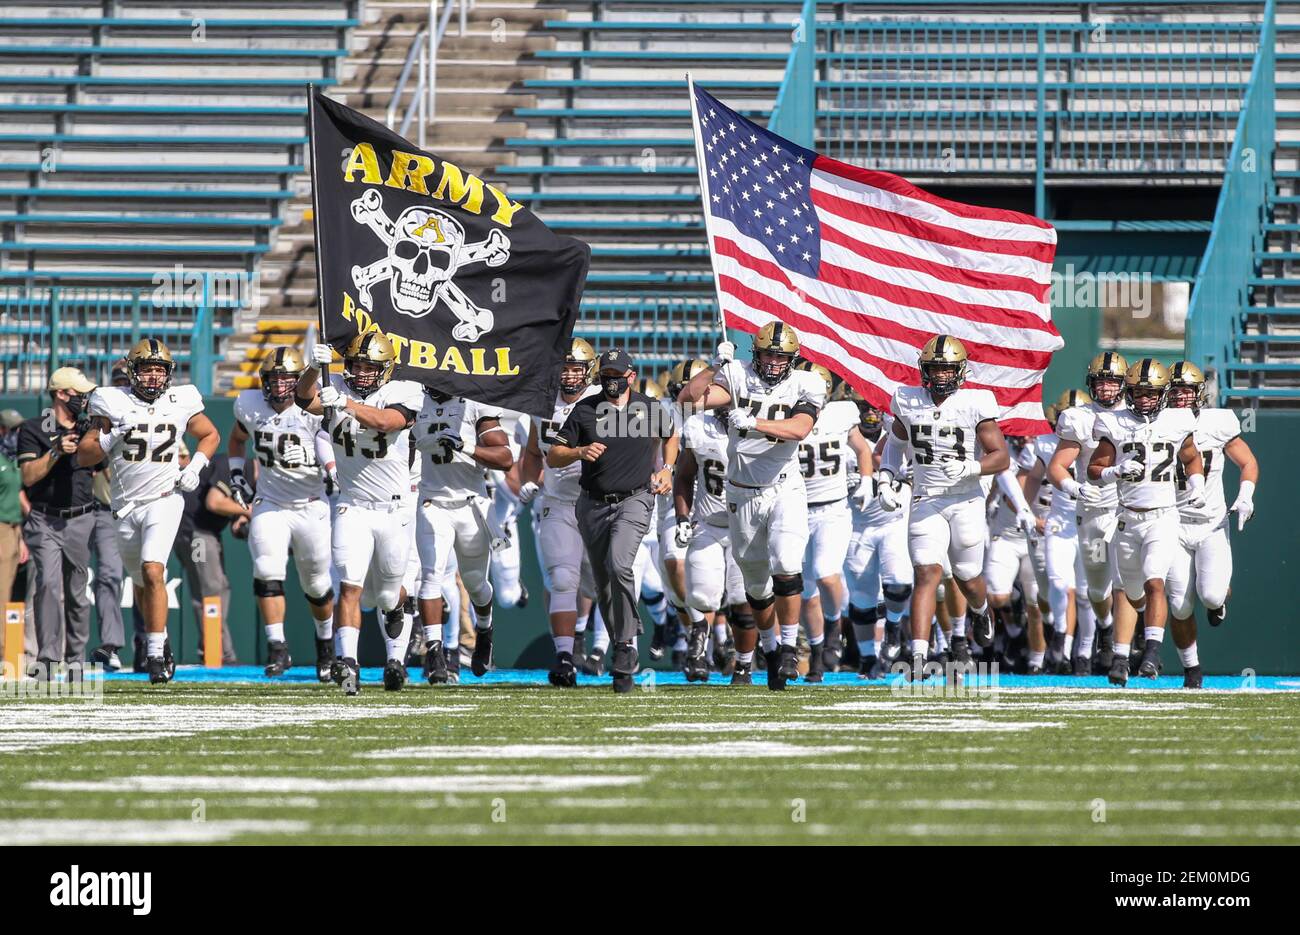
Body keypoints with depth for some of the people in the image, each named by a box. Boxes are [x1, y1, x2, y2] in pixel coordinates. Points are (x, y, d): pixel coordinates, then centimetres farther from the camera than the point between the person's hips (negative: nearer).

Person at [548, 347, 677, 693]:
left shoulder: (649, 409, 2)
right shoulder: (585, 410, 1)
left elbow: (670, 436, 24)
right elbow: (552, 457, 0)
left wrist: (667, 469, 10)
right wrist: (579, 451, -19)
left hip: (635, 500, -3)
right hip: (594, 505, 3)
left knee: (619, 564, -27)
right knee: (604, 585, 9)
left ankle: (627, 644, -19)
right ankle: (623, 657, 25)